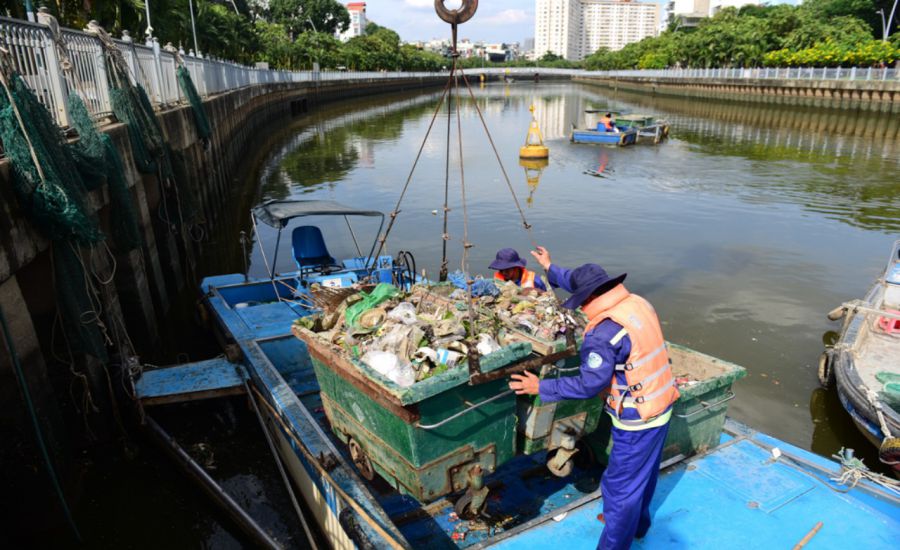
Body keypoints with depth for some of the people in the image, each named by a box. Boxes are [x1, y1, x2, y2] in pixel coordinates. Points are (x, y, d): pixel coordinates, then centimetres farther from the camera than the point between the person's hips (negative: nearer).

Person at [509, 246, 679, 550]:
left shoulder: (604, 332, -27)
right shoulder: (638, 303, -1)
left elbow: (589, 383, -24)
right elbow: (587, 283, 11)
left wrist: (542, 388, -16)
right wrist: (550, 269, 20)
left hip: (637, 421, -9)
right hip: (661, 407, 9)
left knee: (621, 486, 7)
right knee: (644, 474, 27)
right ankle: (637, 523, 49)